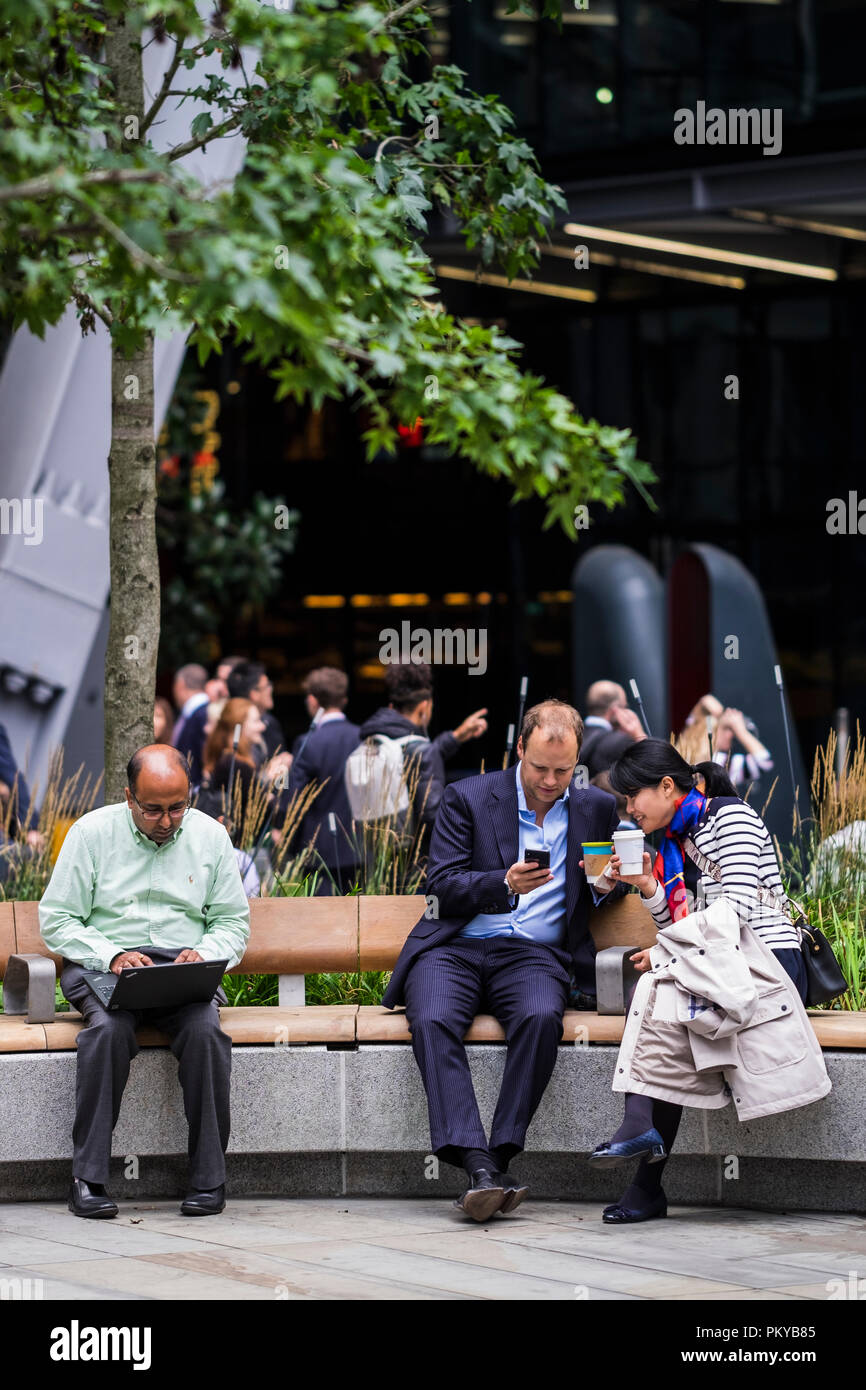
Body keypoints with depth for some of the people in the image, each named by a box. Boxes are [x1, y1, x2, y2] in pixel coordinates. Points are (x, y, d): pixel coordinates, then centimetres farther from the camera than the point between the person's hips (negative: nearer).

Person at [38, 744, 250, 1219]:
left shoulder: (210, 836, 8)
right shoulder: (92, 832, 2)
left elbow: (232, 922, 12)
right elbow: (56, 918, 1)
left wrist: (204, 954, -11)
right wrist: (112, 956, -15)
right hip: (102, 966, -2)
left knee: (205, 1029, -31)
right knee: (108, 1027, -35)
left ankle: (207, 1179, -22)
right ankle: (88, 1178, -28)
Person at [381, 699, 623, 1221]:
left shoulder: (597, 809, 14)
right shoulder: (467, 798, 6)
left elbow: (614, 886, 26)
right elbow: (443, 885, -1)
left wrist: (607, 883, 1)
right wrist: (505, 884, -20)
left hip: (535, 953, 1)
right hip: (455, 948, -1)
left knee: (541, 1017, -35)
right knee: (433, 1021, -33)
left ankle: (501, 1154, -32)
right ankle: (478, 1165, -40)